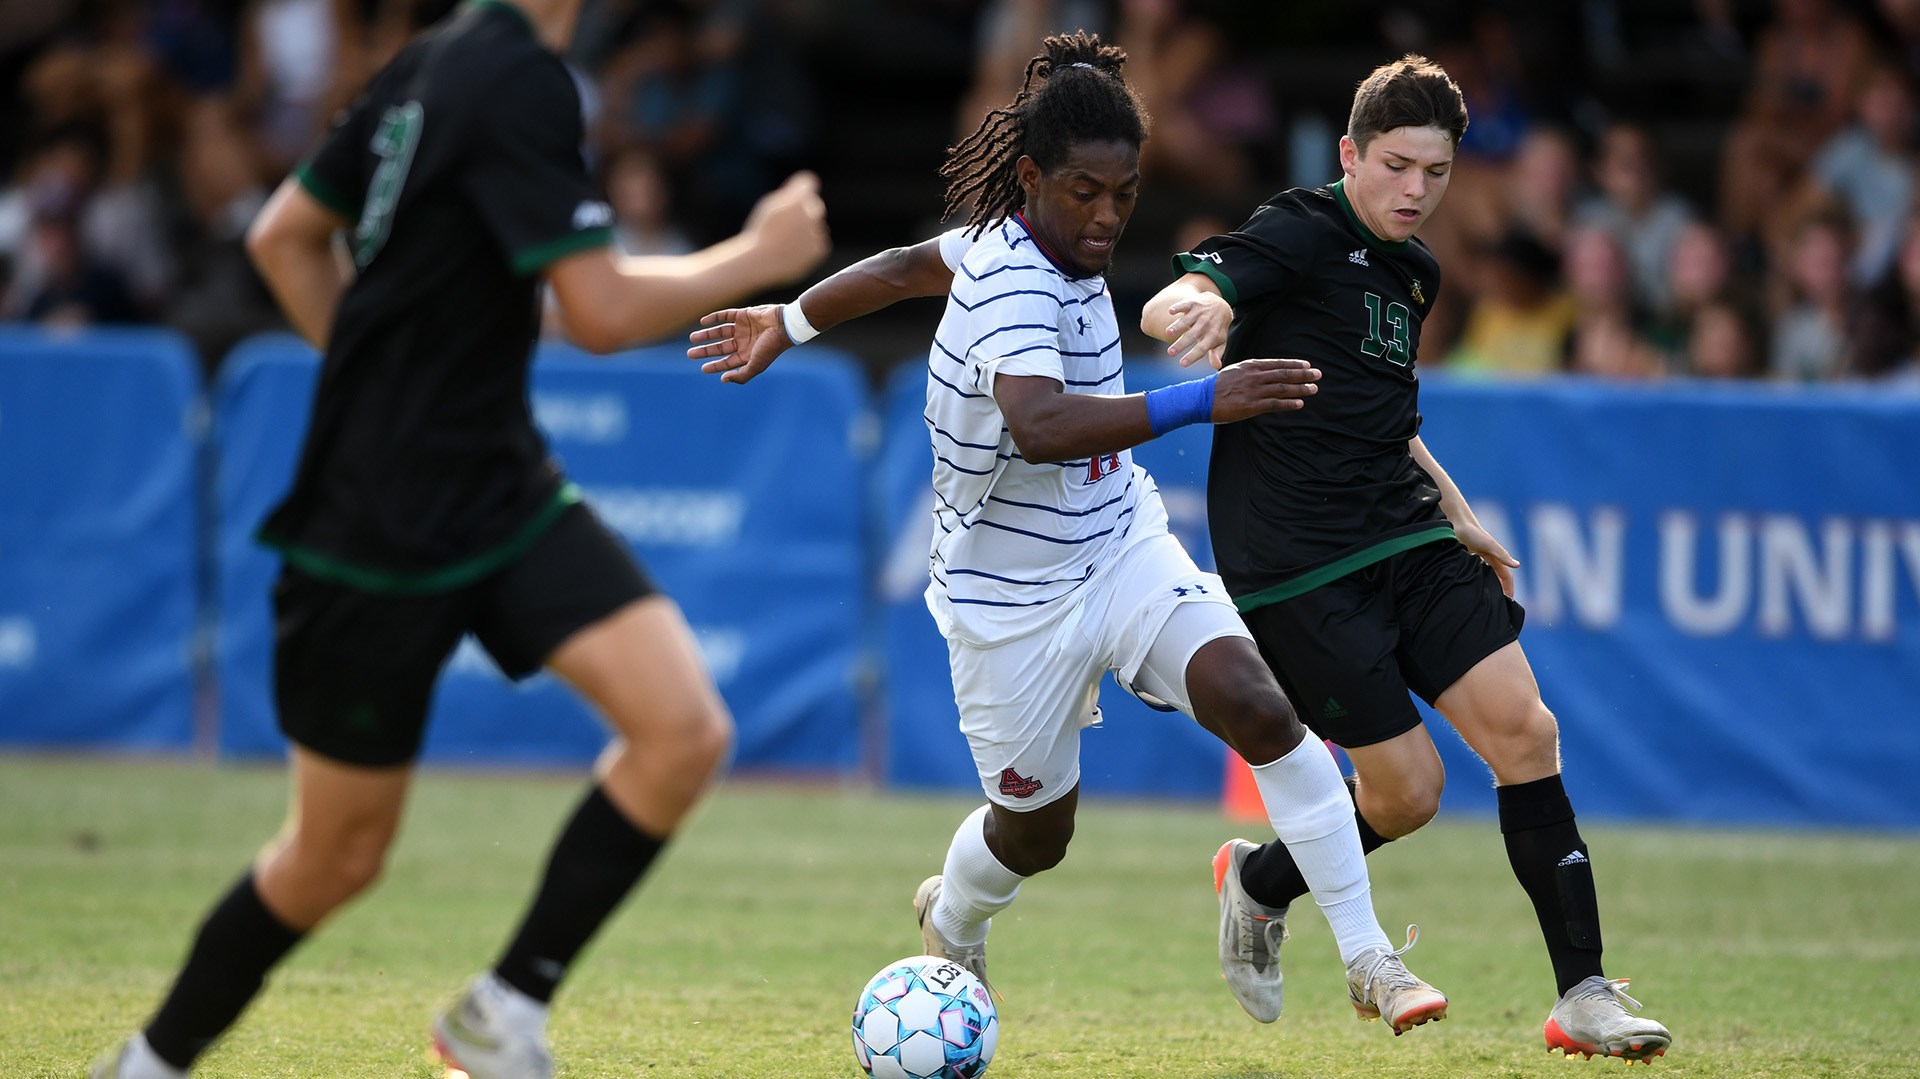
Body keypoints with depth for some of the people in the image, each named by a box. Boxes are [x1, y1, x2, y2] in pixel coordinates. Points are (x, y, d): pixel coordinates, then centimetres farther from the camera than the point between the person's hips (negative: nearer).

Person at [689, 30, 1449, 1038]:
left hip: (1120, 542, 7)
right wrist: (1202, 401, -54)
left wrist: (787, 323, 32)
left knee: (1256, 704, -18)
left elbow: (905, 266, 16)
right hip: (1013, 594, -7)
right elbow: (1041, 426, -48)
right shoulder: (1014, 285, -28)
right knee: (1036, 830, 11)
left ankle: (1366, 958, -15)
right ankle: (952, 924, 49)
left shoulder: (1025, 241, -2)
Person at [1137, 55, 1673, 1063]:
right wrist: (1194, 308, -48)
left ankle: (1583, 994, -6)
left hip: (1407, 539, 7)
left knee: (1524, 728, -8)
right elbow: (1165, 305, -25)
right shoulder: (1299, 234, -8)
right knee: (1406, 791, -7)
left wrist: (1457, 513, 26)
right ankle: (1258, 886, 23)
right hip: (1297, 562, -7)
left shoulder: (1412, 271, 17)